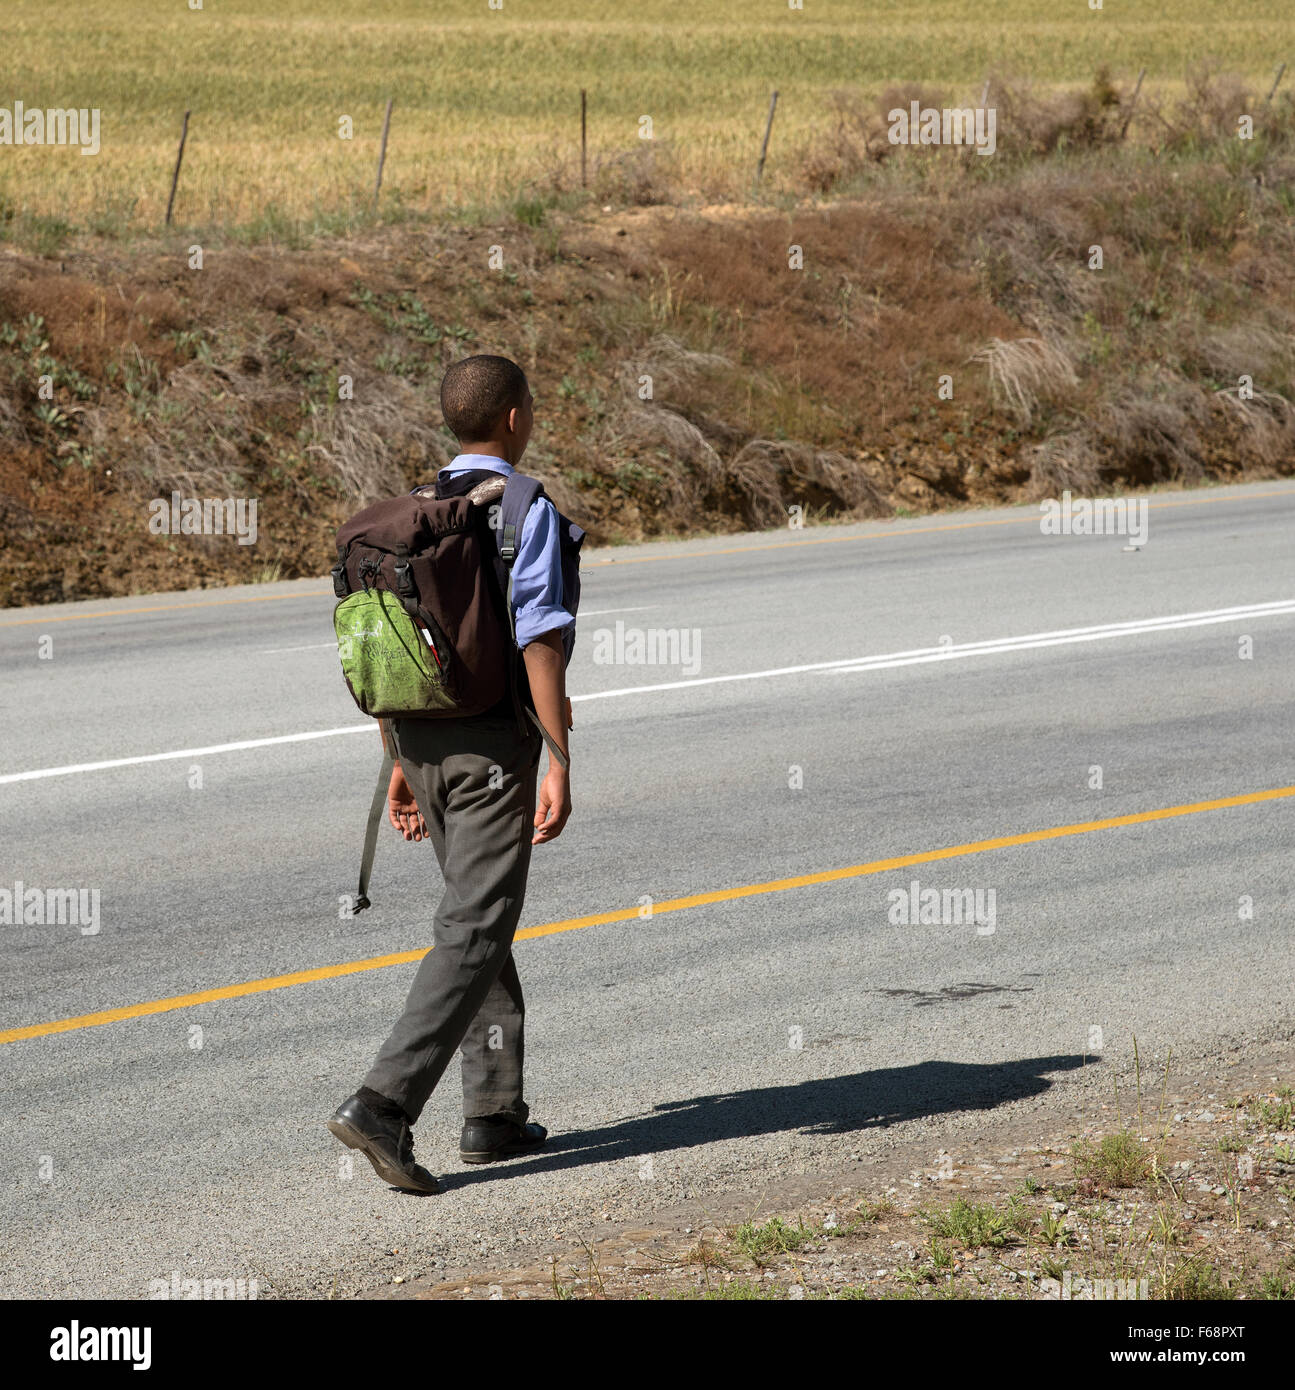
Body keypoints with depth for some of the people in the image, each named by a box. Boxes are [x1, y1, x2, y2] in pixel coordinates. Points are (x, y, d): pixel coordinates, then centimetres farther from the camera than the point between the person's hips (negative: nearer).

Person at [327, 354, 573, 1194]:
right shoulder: (526, 512, -11)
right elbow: (540, 645, -18)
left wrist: (399, 766, 17)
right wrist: (559, 765, -16)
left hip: (422, 739, 7)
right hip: (494, 741, -7)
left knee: (483, 918, 18)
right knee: (472, 934, -8)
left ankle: (496, 1114, 18)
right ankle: (384, 1104, -21)